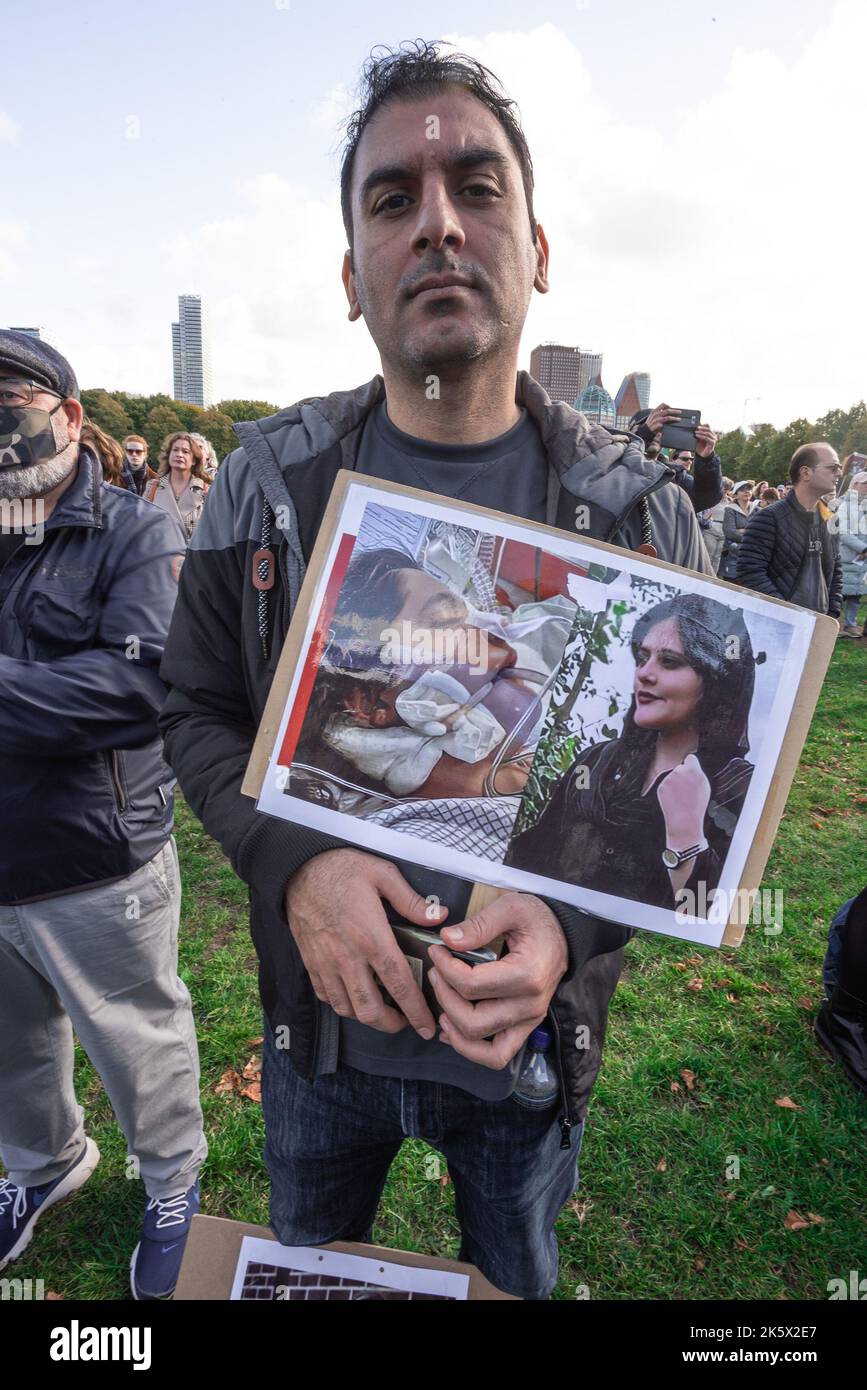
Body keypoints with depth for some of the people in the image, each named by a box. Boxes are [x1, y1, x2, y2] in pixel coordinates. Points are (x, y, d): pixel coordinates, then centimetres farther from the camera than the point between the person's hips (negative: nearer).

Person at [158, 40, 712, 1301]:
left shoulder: (640, 509, -12)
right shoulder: (267, 482, -9)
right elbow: (200, 713, -4)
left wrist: (573, 919, -27)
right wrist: (293, 861, -23)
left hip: (533, 1043, 0)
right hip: (319, 1024, 2)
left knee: (517, 1282, 31)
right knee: (303, 1274, 32)